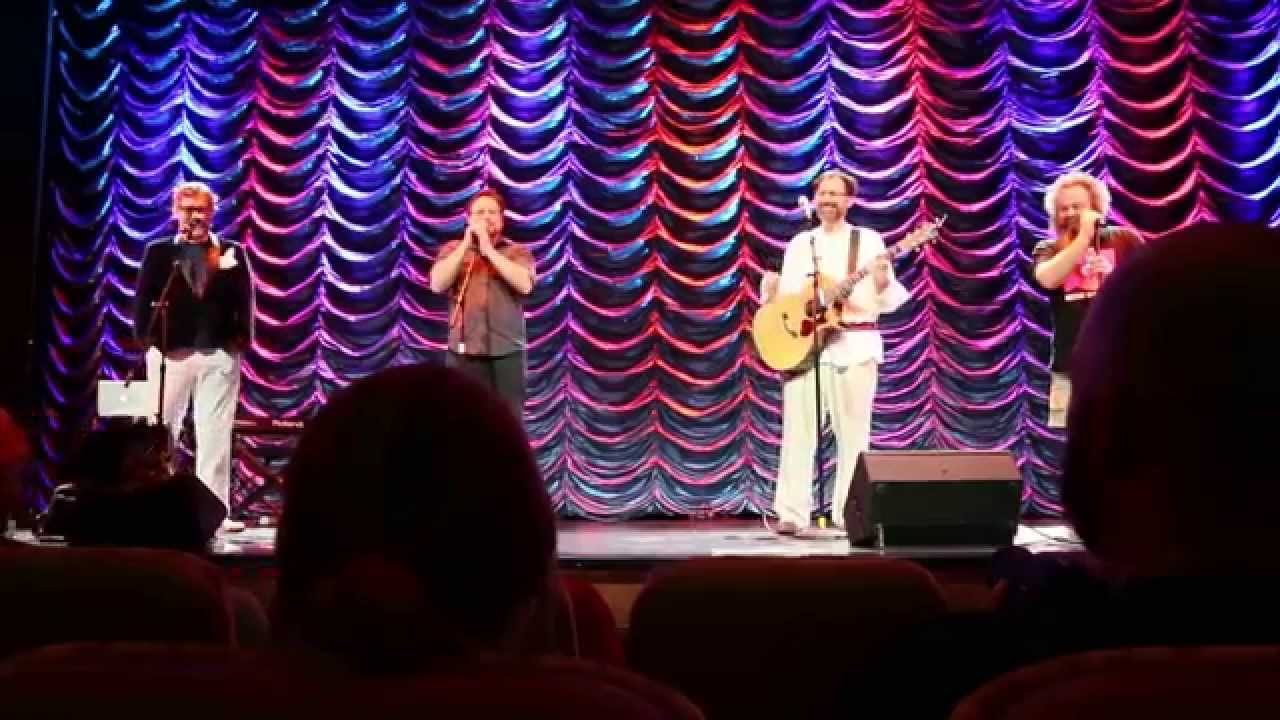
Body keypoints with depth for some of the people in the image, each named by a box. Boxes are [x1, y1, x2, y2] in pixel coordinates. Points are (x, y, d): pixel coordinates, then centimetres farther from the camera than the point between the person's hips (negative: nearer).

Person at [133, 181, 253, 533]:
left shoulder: (231, 253, 11)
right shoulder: (159, 252, 11)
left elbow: (244, 301, 5)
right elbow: (143, 299, 5)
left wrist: (241, 339, -7)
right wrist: (146, 339, -6)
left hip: (220, 353, 0)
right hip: (170, 352, 0)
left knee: (215, 435, 0)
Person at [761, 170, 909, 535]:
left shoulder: (869, 240, 7)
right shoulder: (800, 243, 14)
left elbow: (887, 302, 2)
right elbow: (783, 299, 13)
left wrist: (882, 281, -19)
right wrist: (771, 290, -8)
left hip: (855, 344, -1)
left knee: (853, 433, 1)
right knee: (797, 431, -5)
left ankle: (850, 513, 10)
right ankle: (792, 515, -1)